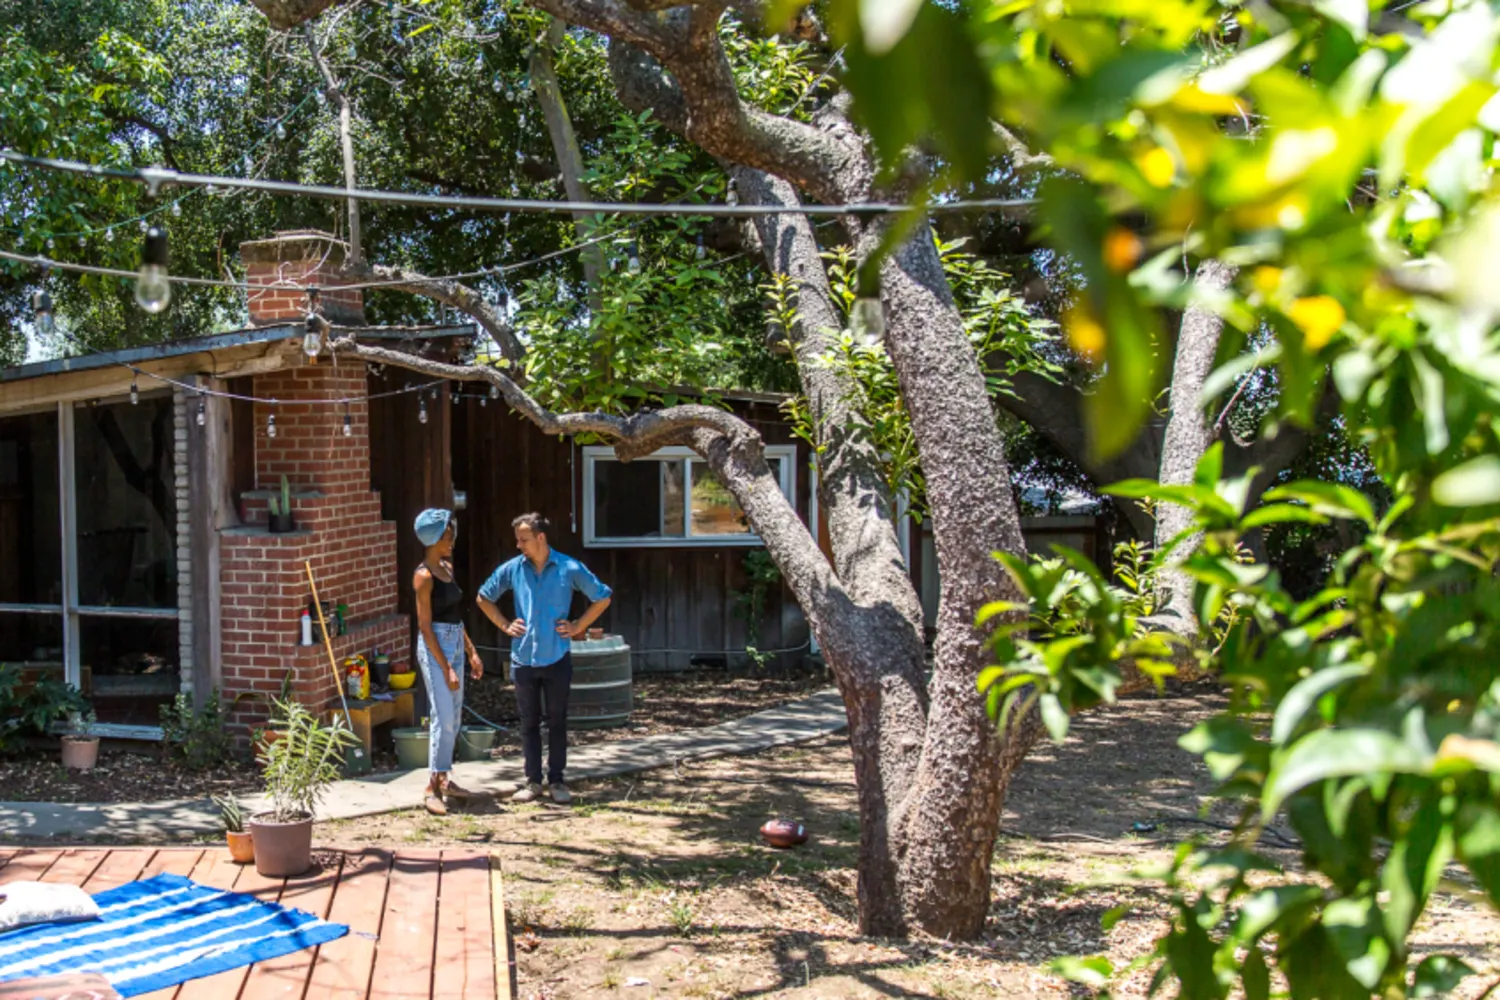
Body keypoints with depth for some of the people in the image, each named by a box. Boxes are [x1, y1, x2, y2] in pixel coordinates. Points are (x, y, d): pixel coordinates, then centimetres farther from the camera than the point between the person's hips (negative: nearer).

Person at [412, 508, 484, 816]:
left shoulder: (447, 567, 11)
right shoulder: (424, 575, -14)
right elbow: (425, 626, -16)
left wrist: (471, 652, 15)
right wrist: (446, 668, -18)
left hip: (455, 644, 9)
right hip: (435, 647, -9)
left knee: (454, 718, 11)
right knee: (443, 718, -11)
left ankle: (443, 779, 20)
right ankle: (432, 787, -7)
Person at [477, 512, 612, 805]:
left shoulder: (569, 568, -5)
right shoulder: (513, 569, 1)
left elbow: (603, 597, 5)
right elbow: (484, 597, 15)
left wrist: (578, 627, -1)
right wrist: (505, 625, 4)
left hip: (557, 659, -2)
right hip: (523, 658, 2)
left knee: (557, 722, 5)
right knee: (529, 722, 8)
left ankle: (557, 781, 14)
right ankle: (533, 781, 17)